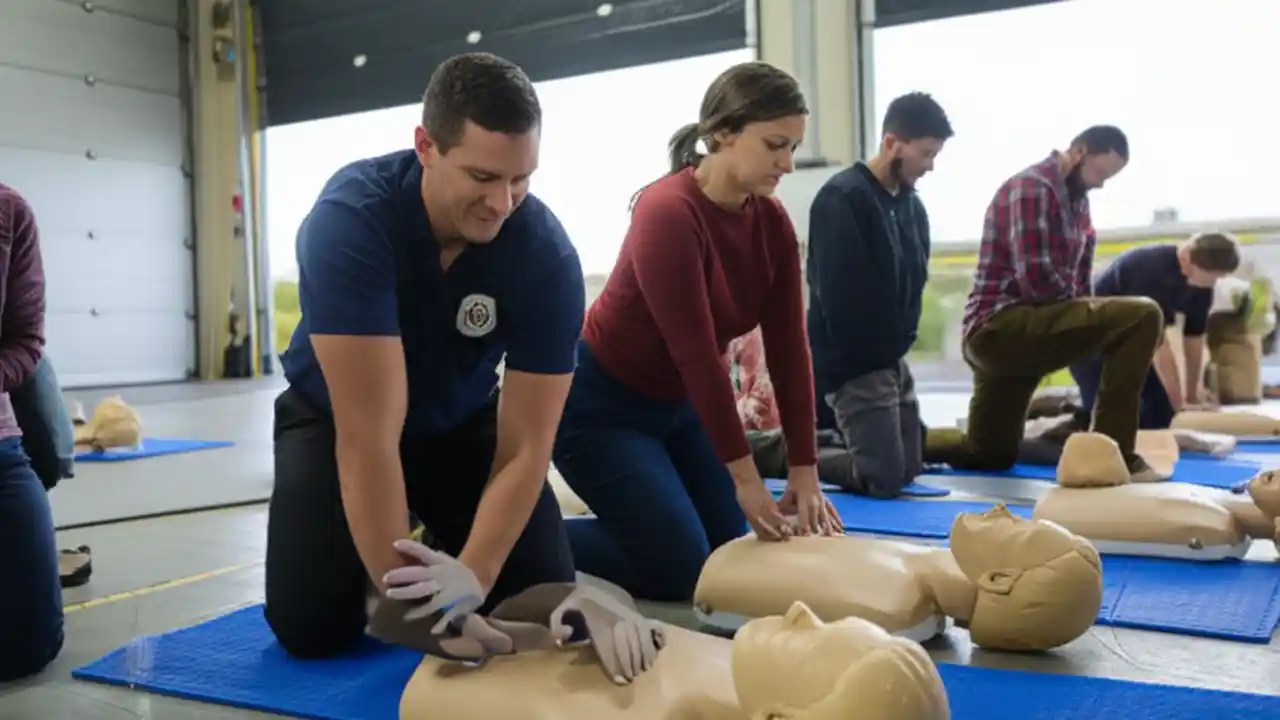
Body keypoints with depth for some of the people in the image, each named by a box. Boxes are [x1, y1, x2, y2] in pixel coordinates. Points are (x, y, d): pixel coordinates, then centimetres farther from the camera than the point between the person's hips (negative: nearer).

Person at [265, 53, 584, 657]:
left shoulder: (547, 253, -27)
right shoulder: (351, 217, -34)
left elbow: (524, 448, -24)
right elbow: (370, 433, -37)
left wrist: (471, 576, -38)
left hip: (461, 420, 2)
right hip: (337, 417, -1)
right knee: (311, 625, -17)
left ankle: (446, 544, 20)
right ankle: (377, 563, 16)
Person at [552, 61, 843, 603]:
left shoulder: (772, 221, -5)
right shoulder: (668, 212, -28)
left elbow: (788, 348, -6)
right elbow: (695, 352, -28)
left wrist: (804, 472, -8)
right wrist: (745, 479, -24)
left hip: (679, 402, 8)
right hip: (603, 404, -8)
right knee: (679, 570, -9)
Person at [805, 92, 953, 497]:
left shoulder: (912, 205, 8)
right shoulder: (841, 198, -17)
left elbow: (914, 281, 13)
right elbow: (836, 294, -21)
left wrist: (902, 343, 2)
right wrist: (865, 359, -15)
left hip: (894, 359, 9)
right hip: (853, 362, -9)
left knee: (909, 471, 11)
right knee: (883, 478, -10)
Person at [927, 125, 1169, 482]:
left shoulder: (1076, 198, 19)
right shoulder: (1032, 188, -11)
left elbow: (1080, 274, 22)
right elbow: (1037, 280, -20)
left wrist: (1088, 312, 3)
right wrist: (1083, 312, -3)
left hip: (998, 334, 11)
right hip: (1002, 324, -11)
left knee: (990, 453, 20)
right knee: (1142, 317, -23)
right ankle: (1112, 455, -18)